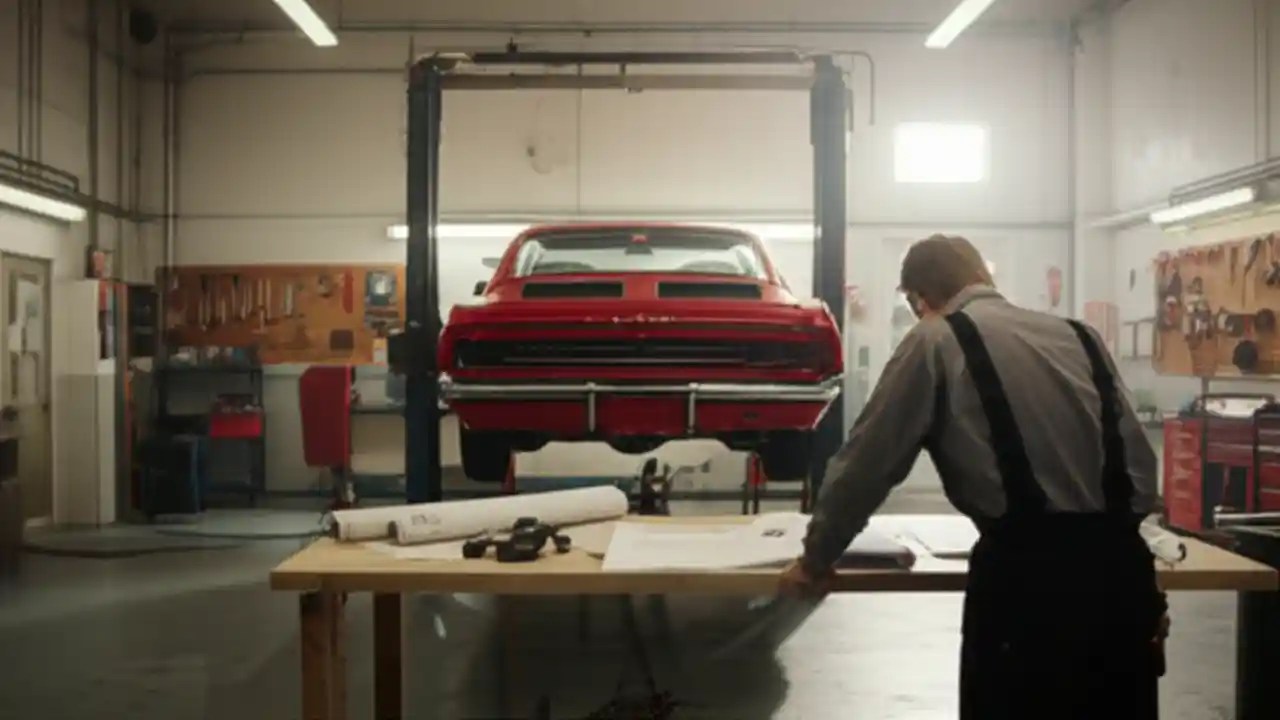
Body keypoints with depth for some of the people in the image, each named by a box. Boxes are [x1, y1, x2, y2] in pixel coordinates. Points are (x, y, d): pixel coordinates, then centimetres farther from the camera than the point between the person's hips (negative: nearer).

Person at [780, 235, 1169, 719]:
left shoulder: (936, 341, 5)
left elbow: (867, 460, 6)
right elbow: (1140, 463, 16)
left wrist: (816, 559, 17)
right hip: (1118, 564, 5)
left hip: (1026, 574, -5)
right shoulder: (1078, 336, 18)